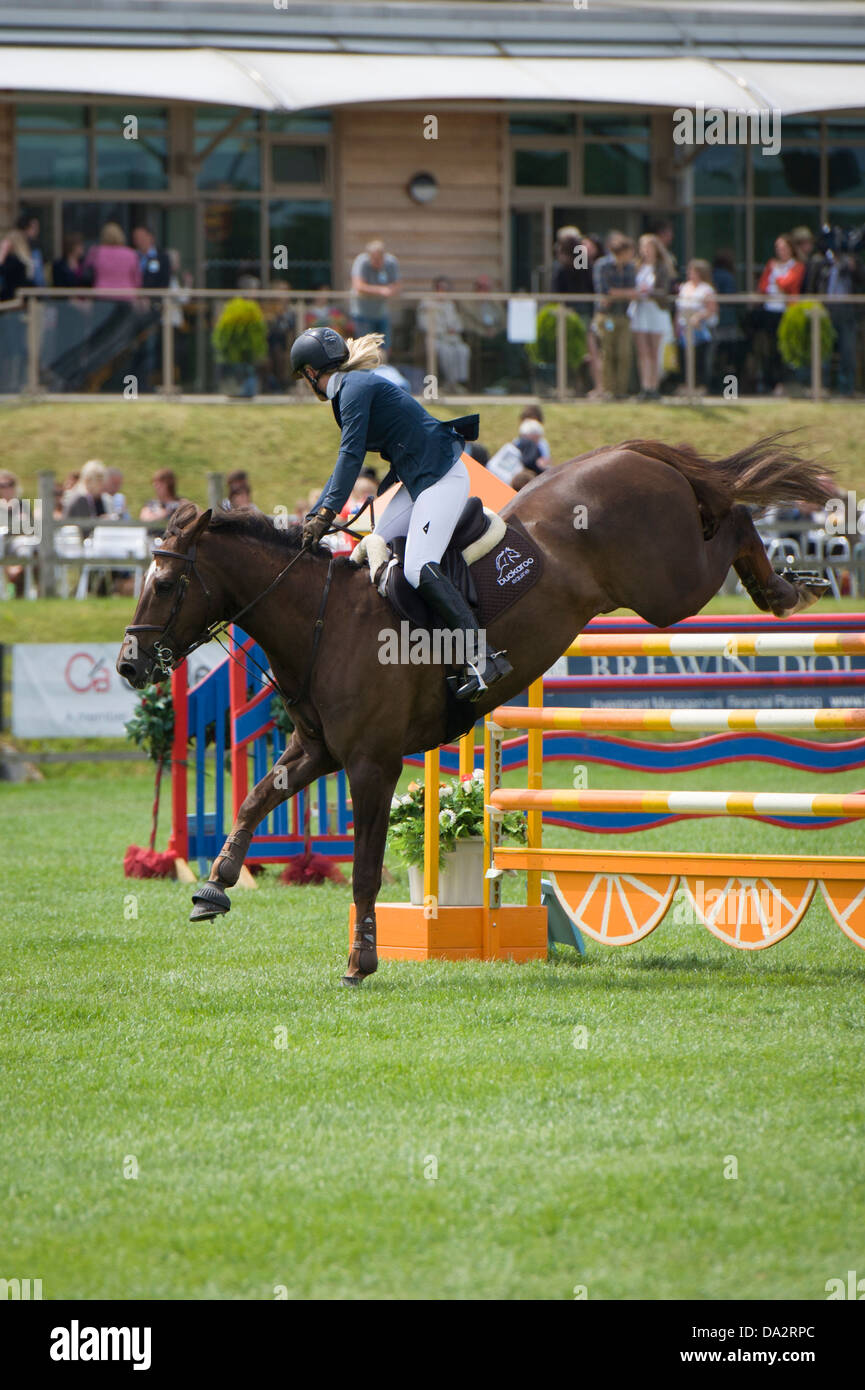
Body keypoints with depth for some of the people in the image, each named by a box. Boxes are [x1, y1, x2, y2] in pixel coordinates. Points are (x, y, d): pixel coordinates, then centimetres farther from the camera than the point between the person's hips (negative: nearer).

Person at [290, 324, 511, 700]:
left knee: (418, 569, -24)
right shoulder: (348, 392, 19)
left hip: (441, 477, -11)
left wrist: (326, 514, -25)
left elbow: (351, 456, -21)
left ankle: (482, 657, -31)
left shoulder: (356, 387, -11)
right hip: (416, 480, 11)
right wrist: (311, 518, 24)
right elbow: (346, 460, 26)